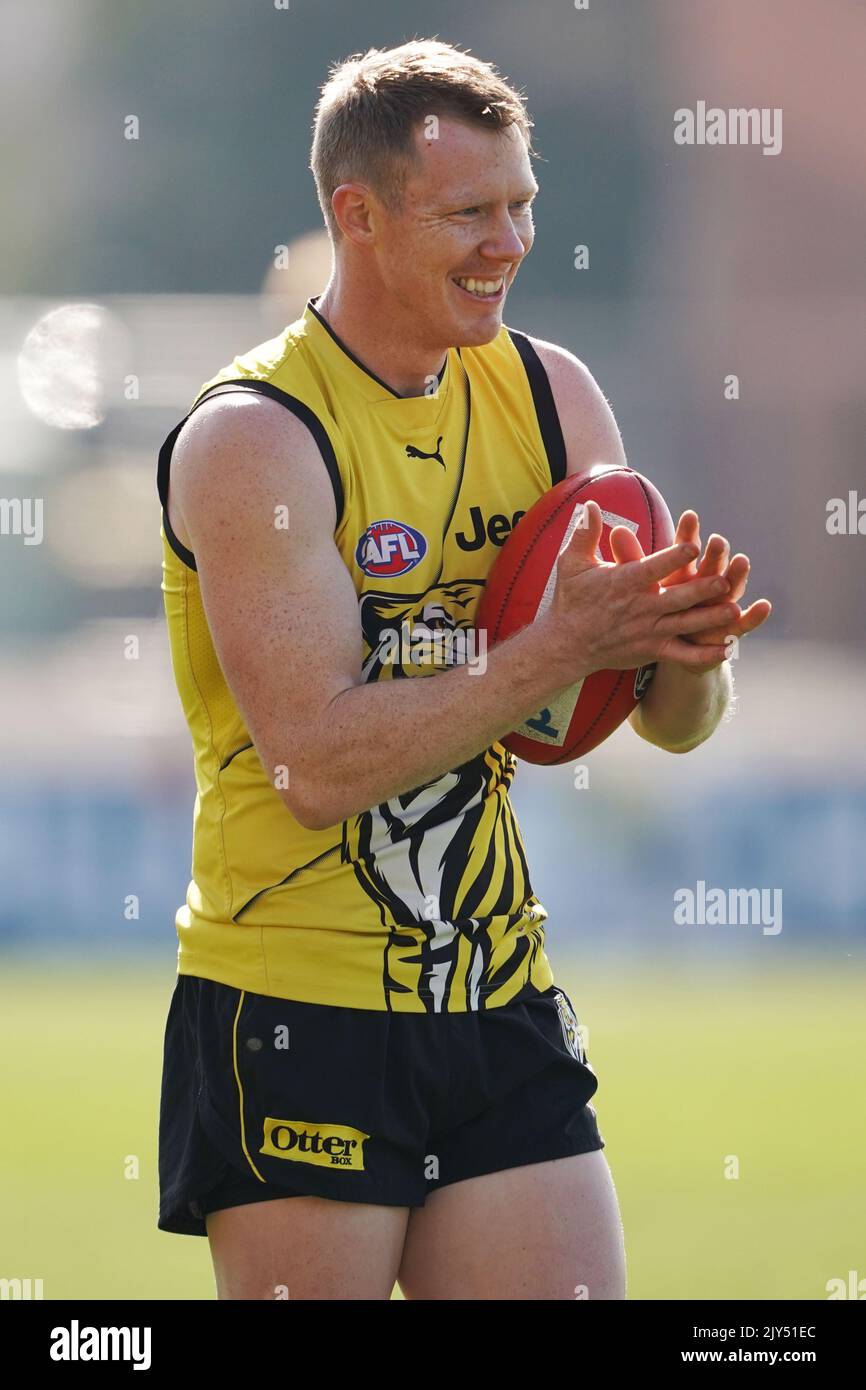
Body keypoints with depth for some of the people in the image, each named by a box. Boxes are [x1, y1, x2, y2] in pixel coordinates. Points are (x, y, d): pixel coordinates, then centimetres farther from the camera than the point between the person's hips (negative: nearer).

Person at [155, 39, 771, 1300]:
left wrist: (686, 648, -16)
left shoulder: (551, 399, 6)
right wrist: (565, 646, -25)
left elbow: (678, 723, 7)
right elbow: (318, 761, -22)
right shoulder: (253, 438, -13)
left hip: (501, 1006, 6)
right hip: (295, 1022, -6)